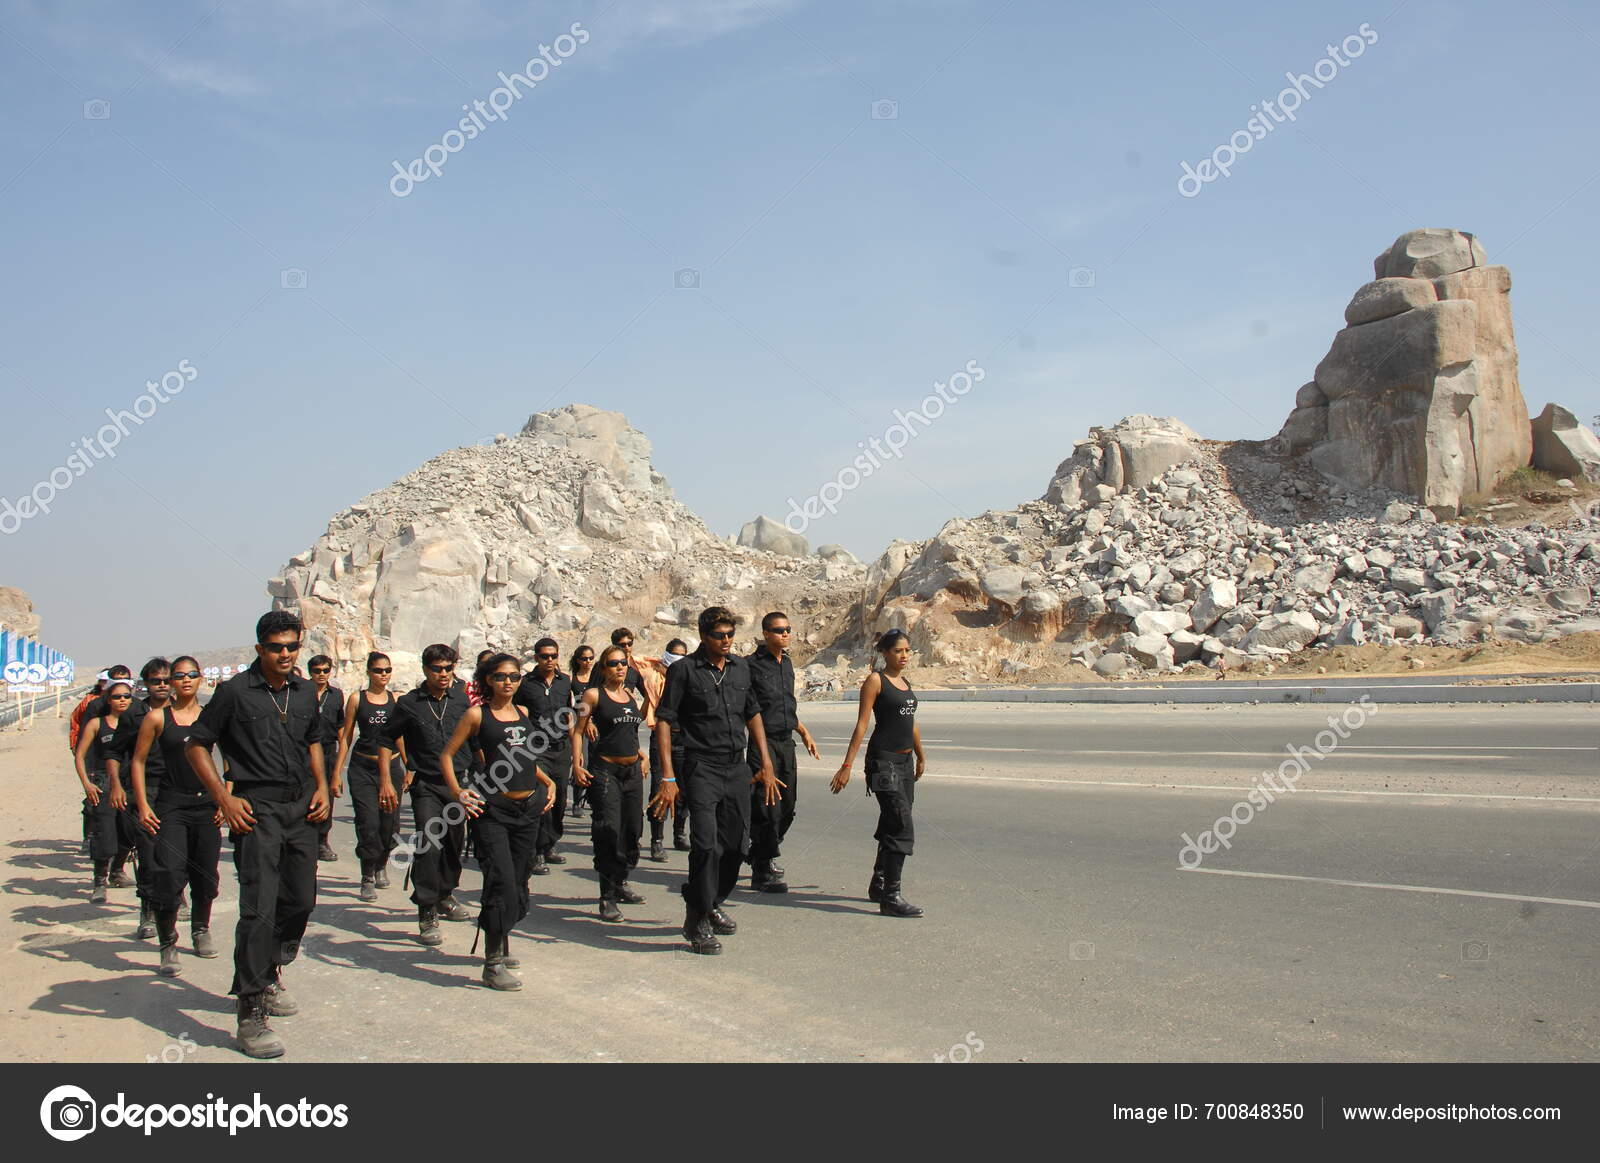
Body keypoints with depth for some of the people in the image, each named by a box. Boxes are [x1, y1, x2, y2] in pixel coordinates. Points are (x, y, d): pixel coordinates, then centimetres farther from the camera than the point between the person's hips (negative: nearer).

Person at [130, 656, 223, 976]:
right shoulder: (157, 717, 0)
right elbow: (139, 761, 3)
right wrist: (143, 806, -5)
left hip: (206, 804, 3)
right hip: (170, 805, -2)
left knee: (206, 877, 11)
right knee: (169, 878, -13)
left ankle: (201, 930, 34)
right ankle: (168, 946, -1)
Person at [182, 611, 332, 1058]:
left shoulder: (305, 693, 11)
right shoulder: (236, 691, -6)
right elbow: (196, 745, -2)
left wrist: (321, 786, 10)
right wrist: (223, 798, -10)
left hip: (301, 806, 6)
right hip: (257, 808, -6)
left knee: (301, 900, 13)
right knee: (259, 907, -11)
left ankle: (269, 975, 36)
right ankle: (251, 1014, -6)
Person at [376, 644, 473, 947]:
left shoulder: (461, 700, 3)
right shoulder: (409, 704, -6)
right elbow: (387, 740, 2)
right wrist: (385, 781, -4)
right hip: (426, 785, -4)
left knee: (454, 845, 15)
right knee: (428, 844, -16)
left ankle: (445, 896, 37)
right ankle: (427, 914, -11)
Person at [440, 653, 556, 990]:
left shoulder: (523, 713, 14)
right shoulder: (477, 714, -1)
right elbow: (446, 755, 0)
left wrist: (547, 782, 15)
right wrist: (457, 792, -13)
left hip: (528, 809, 6)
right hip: (491, 810, -6)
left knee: (518, 883, 11)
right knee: (501, 882, -13)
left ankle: (501, 945, 29)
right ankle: (493, 964, -7)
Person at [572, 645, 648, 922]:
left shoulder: (631, 695, 13)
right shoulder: (594, 695, -4)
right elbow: (578, 730, -5)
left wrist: (642, 756, 18)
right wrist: (577, 765, -14)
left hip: (632, 770, 6)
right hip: (605, 771, -6)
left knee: (632, 829, 9)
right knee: (610, 830, -13)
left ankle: (620, 883, 26)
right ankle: (607, 897, -9)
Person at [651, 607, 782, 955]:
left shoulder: (741, 667, 10)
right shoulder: (684, 670, -6)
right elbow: (664, 720, -8)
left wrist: (766, 765, 16)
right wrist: (668, 777, -15)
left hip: (737, 768, 6)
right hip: (702, 767, -6)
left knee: (735, 845, 9)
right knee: (707, 845, -14)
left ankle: (712, 904, 30)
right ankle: (697, 922, -1)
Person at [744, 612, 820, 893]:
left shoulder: (787, 662, 15)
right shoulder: (752, 665, -8)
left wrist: (804, 732, 26)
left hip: (786, 743, 8)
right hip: (763, 742, -7)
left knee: (786, 809, 11)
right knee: (767, 808, -8)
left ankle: (760, 855, 30)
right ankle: (763, 873, -1)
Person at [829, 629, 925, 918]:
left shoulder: (905, 682, 15)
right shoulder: (875, 681, -7)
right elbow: (862, 724, -11)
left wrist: (920, 757, 31)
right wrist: (846, 766, -15)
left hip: (905, 761, 8)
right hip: (883, 760, -8)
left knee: (892, 826, 14)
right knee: (901, 825, -14)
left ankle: (879, 885, 26)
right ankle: (890, 897, -13)